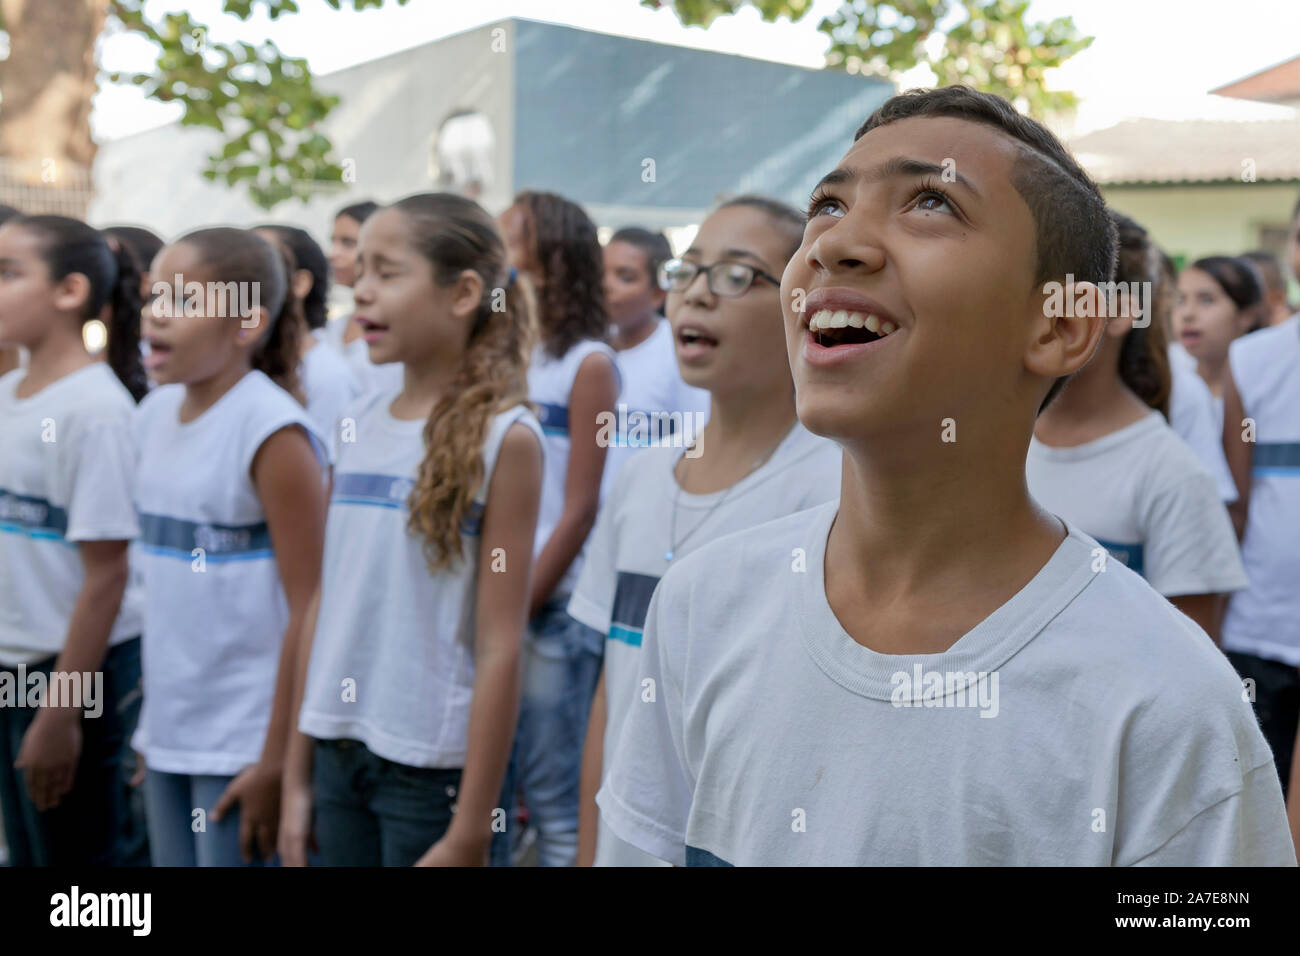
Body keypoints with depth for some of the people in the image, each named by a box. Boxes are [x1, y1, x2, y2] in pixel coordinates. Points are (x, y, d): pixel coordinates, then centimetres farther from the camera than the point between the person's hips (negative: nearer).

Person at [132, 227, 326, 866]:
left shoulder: (273, 432, -15)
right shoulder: (155, 414, 5)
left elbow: (310, 610, -16)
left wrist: (277, 762, -16)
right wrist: (150, 720, 14)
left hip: (244, 744, -6)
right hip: (170, 732, 7)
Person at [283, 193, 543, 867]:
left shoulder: (503, 438, -11)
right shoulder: (361, 424, 6)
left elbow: (499, 648, -13)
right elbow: (326, 604, 9)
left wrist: (470, 833, -13)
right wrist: (296, 773, 9)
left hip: (431, 765, -5)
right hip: (338, 752, 5)